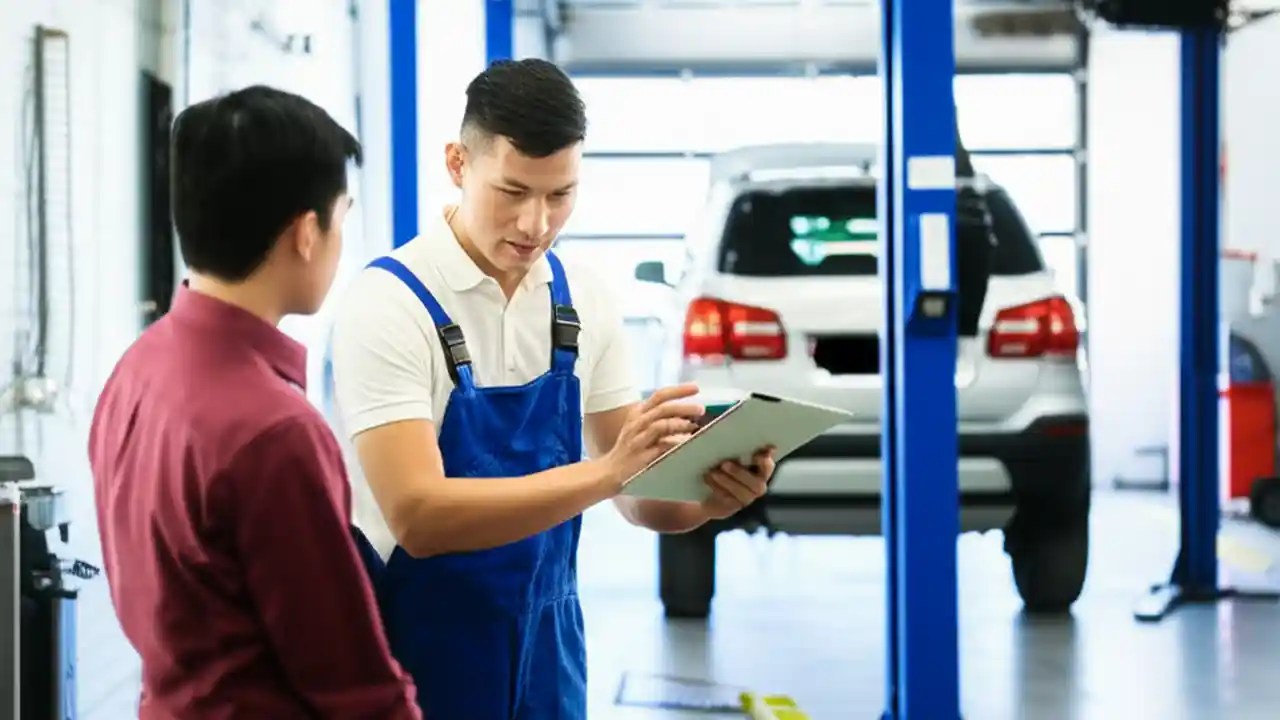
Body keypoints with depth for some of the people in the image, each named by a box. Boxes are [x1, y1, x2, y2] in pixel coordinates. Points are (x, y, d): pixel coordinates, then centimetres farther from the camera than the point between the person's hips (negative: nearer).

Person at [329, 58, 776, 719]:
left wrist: (709, 495, -19)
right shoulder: (388, 303, -17)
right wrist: (606, 471, -33)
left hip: (546, 656, 5)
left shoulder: (584, 300, -1)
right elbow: (417, 515, -26)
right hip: (421, 663, -5)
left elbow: (640, 494, 3)